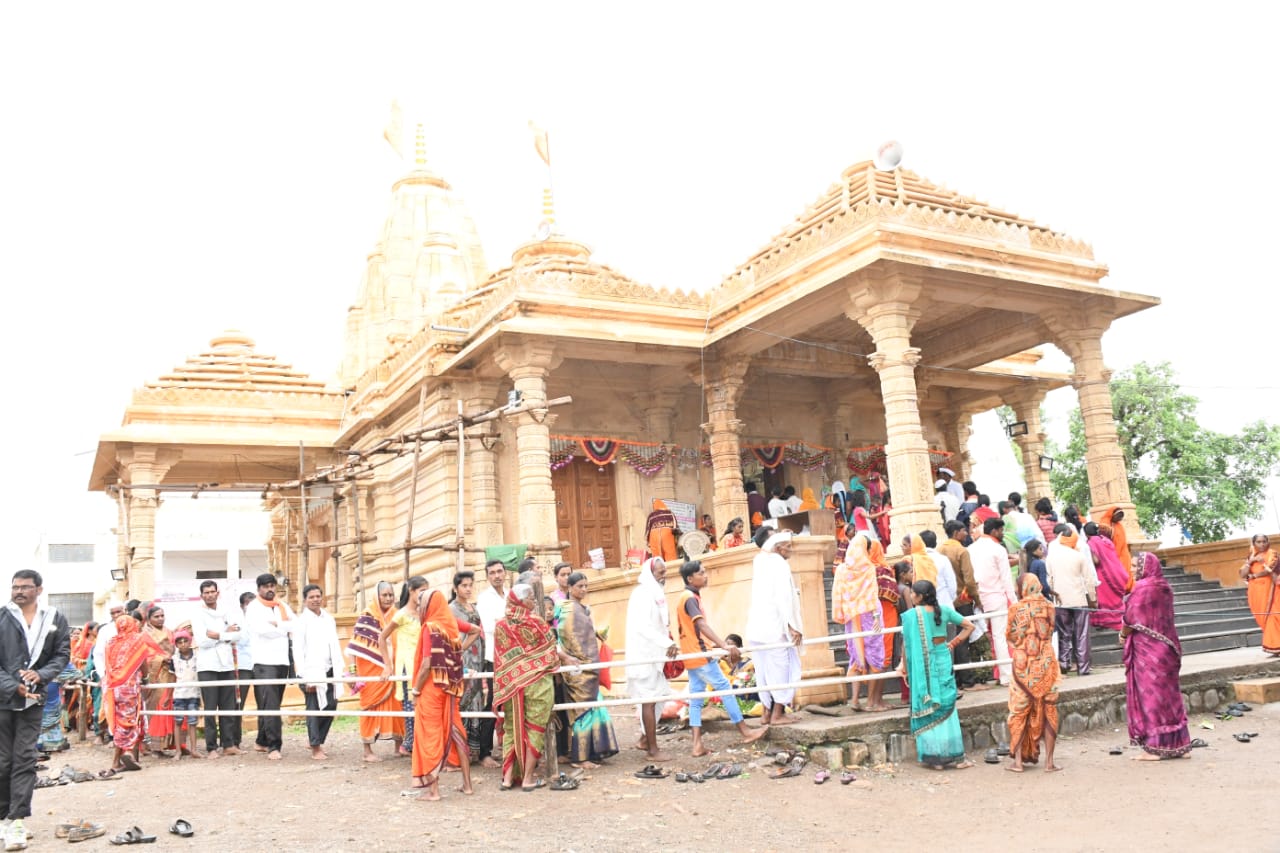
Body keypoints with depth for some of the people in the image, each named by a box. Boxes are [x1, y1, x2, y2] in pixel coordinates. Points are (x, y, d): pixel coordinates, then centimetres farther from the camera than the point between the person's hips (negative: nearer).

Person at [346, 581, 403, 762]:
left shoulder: (395, 616, 7)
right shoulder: (367, 617, -8)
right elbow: (354, 645, -11)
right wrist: (353, 669, -17)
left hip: (390, 671, 4)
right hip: (370, 670, -4)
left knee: (395, 706, 4)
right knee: (371, 706, 1)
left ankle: (399, 744, 16)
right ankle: (368, 749, 9)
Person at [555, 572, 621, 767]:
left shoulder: (581, 608, 15)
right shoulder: (570, 609, -13)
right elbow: (569, 637, -18)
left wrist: (591, 661, 16)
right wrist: (585, 660, -14)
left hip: (587, 667, 9)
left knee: (592, 707, 11)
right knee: (583, 710, -5)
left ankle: (591, 752, 18)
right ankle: (580, 757, 2)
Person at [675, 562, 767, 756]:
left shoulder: (687, 597, 15)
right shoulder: (690, 598, -16)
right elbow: (702, 625, -30)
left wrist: (715, 645, 34)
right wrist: (724, 645, -40)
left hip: (693, 656, 10)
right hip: (700, 655, -10)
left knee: (696, 699, 6)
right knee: (724, 688, -1)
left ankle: (698, 745, 4)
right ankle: (745, 732, 6)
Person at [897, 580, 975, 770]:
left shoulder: (911, 615, -10)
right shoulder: (944, 611, 2)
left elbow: (906, 644, -8)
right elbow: (969, 626, 8)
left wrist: (904, 666, 3)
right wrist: (953, 643, 10)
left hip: (923, 665, -3)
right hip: (943, 660, 3)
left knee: (928, 710, 5)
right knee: (947, 707, 10)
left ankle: (934, 756, 8)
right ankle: (954, 755, 13)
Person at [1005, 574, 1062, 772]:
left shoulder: (1017, 609, -8)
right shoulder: (1048, 607, 0)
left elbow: (1010, 636, 0)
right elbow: (1050, 633, 12)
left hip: (1023, 665, -2)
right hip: (1046, 664, 2)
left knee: (1019, 712, 7)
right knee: (1048, 711, 9)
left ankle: (1018, 760, 7)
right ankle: (1049, 761, 10)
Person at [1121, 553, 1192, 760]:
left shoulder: (1142, 588, -16)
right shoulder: (1165, 587, 8)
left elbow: (1132, 619, -15)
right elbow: (1162, 617, 13)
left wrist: (1123, 634, 3)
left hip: (1147, 649, -8)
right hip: (1167, 647, 8)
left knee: (1150, 695, -2)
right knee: (1169, 695, 13)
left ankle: (1154, 748, 2)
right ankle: (1180, 745, 18)